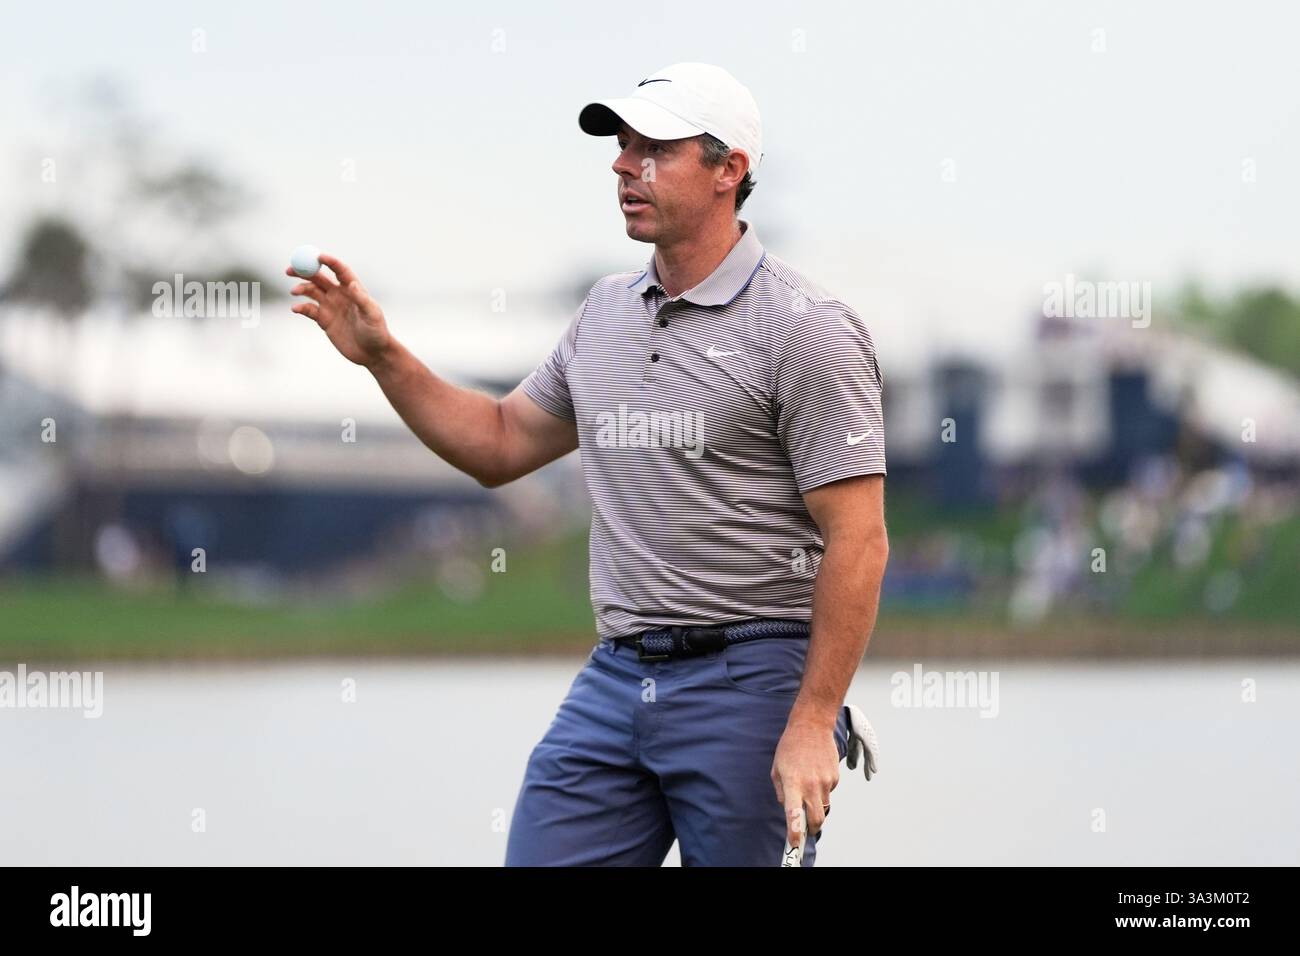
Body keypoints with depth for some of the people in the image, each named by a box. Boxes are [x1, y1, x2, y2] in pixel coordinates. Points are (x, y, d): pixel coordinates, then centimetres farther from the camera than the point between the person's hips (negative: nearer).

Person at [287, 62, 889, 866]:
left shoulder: (804, 330, -9)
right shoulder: (606, 312, 13)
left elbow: (858, 542, -13)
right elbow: (501, 445, 25)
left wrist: (812, 726, -19)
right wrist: (383, 356, 12)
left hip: (748, 681, -6)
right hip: (614, 679, 7)